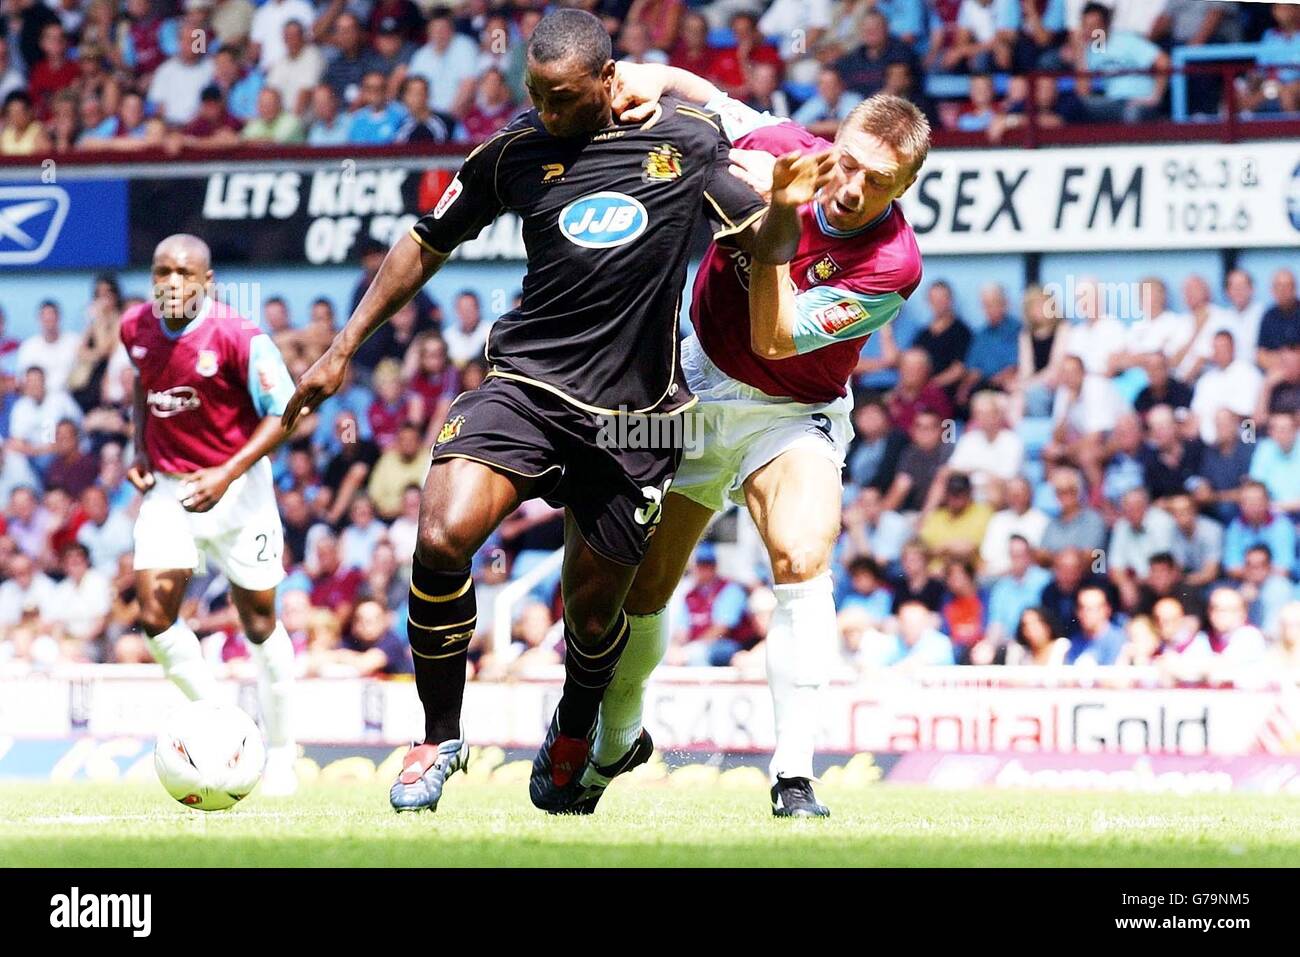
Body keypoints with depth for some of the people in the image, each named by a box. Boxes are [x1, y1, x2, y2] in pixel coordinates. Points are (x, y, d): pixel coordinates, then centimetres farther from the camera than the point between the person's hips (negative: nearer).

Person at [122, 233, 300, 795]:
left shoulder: (239, 338, -20)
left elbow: (282, 412, -14)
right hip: (169, 488, 4)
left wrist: (227, 475, -23)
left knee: (259, 621, 5)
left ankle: (281, 755, 20)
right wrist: (140, 451, 6)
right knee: (155, 617, -12)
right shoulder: (136, 329, -2)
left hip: (236, 488, -4)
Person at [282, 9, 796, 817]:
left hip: (633, 415, 0)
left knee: (595, 604, 6)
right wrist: (343, 350, 11)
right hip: (527, 381, 0)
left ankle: (576, 731, 42)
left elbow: (764, 246, 6)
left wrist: (787, 206, -18)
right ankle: (440, 735, -4)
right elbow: (428, 245, 13)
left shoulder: (688, 141, 0)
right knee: (443, 537, -23)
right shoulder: (516, 153, 2)